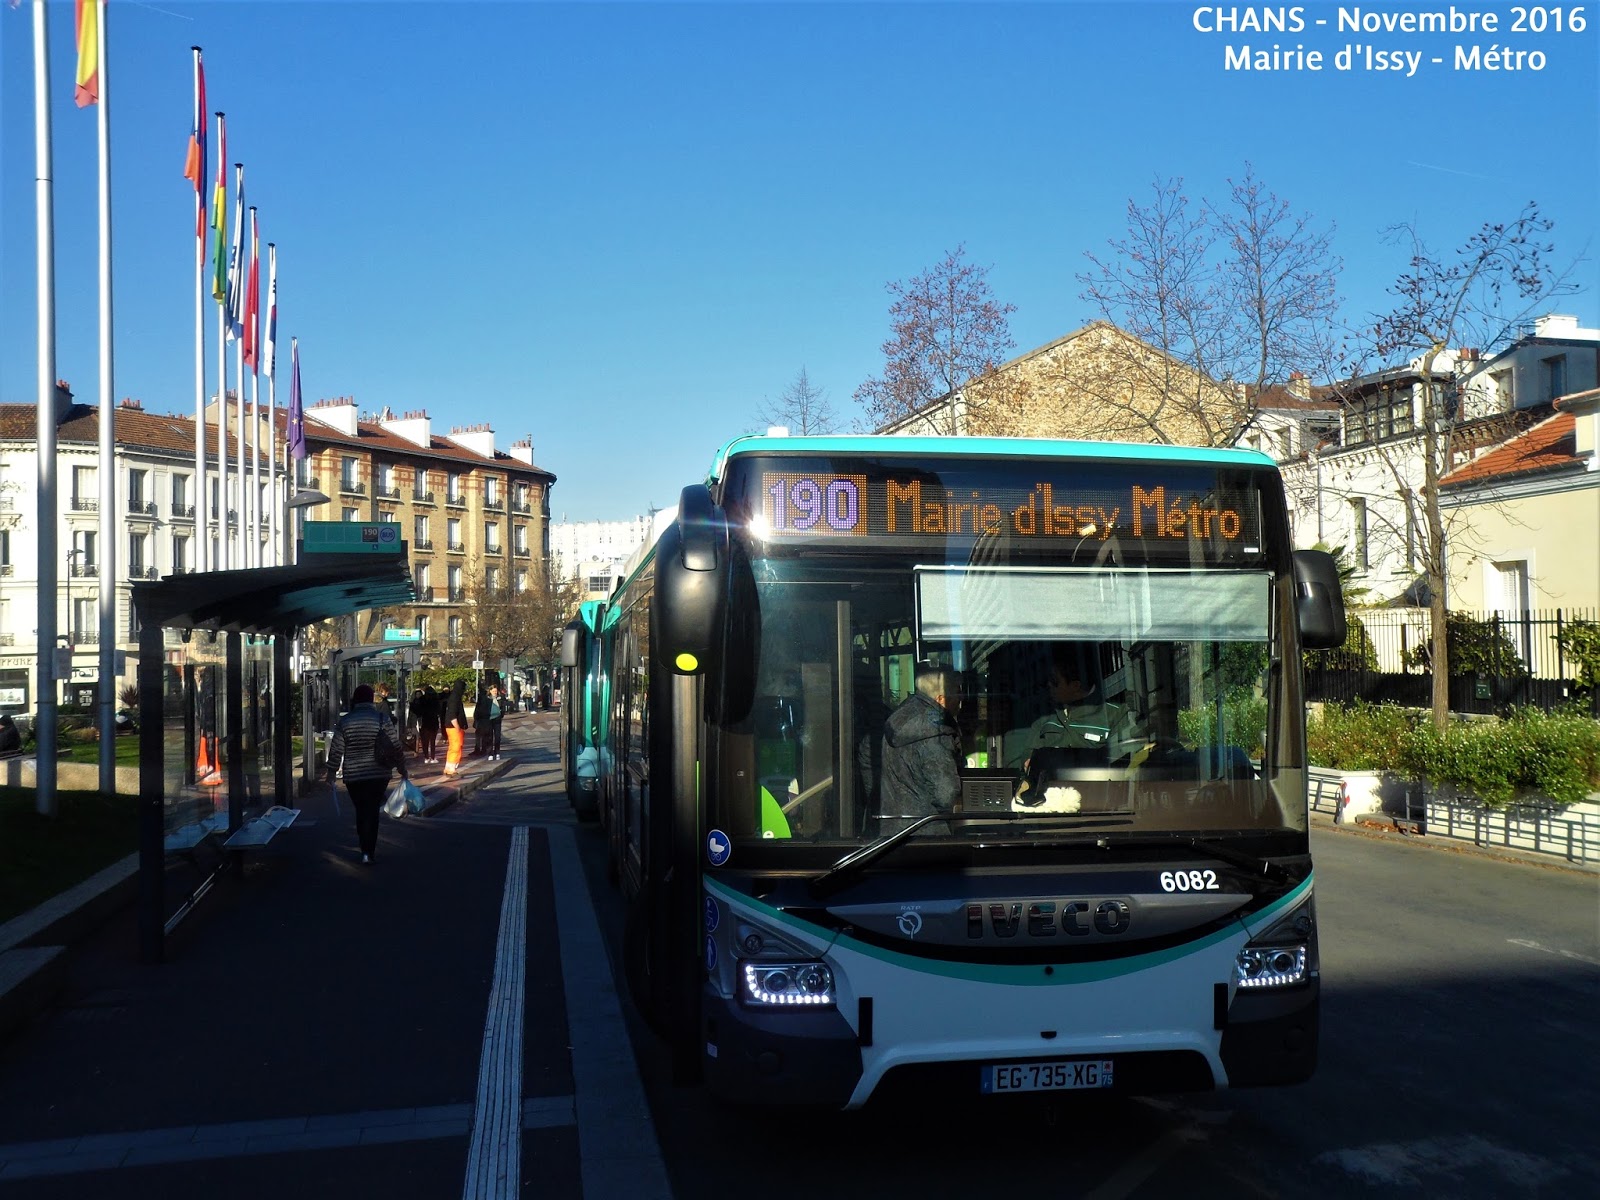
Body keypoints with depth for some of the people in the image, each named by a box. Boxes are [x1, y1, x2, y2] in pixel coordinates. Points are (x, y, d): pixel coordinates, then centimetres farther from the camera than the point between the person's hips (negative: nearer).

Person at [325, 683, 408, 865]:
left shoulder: (344, 722, -2)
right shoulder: (382, 719, -5)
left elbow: (336, 751, -2)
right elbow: (395, 748, -3)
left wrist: (332, 772, 9)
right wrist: (403, 769, 6)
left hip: (354, 776, 0)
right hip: (379, 775, 0)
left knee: (361, 811, 13)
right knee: (373, 811, 8)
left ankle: (366, 850, 13)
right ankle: (370, 851, 6)